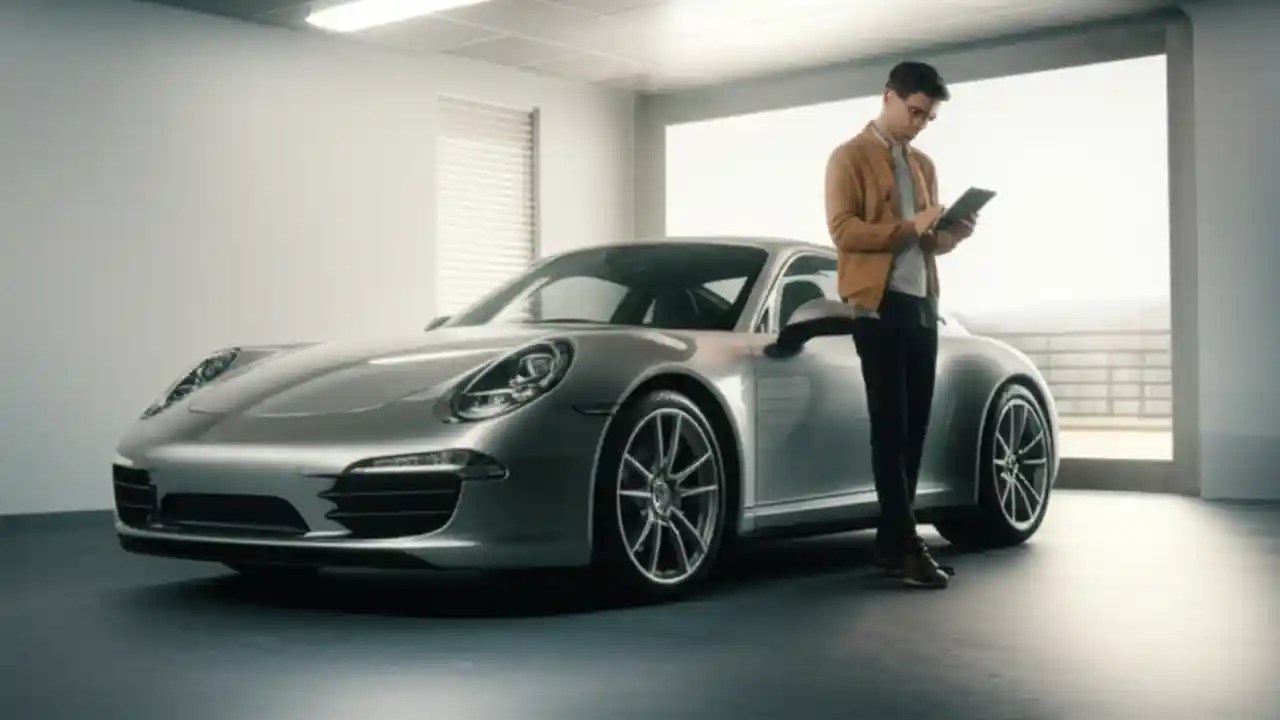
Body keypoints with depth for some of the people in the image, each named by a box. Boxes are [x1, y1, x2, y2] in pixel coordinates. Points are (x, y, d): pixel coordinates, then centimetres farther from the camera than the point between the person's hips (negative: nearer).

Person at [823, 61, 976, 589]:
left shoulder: (923, 165, 21)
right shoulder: (850, 157, -1)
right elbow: (842, 229, -12)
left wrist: (951, 235, 3)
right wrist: (909, 227, -19)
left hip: (922, 304, 7)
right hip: (879, 305, -7)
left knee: (915, 426, 6)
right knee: (890, 426, -7)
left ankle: (891, 542, 13)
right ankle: (904, 545, -6)